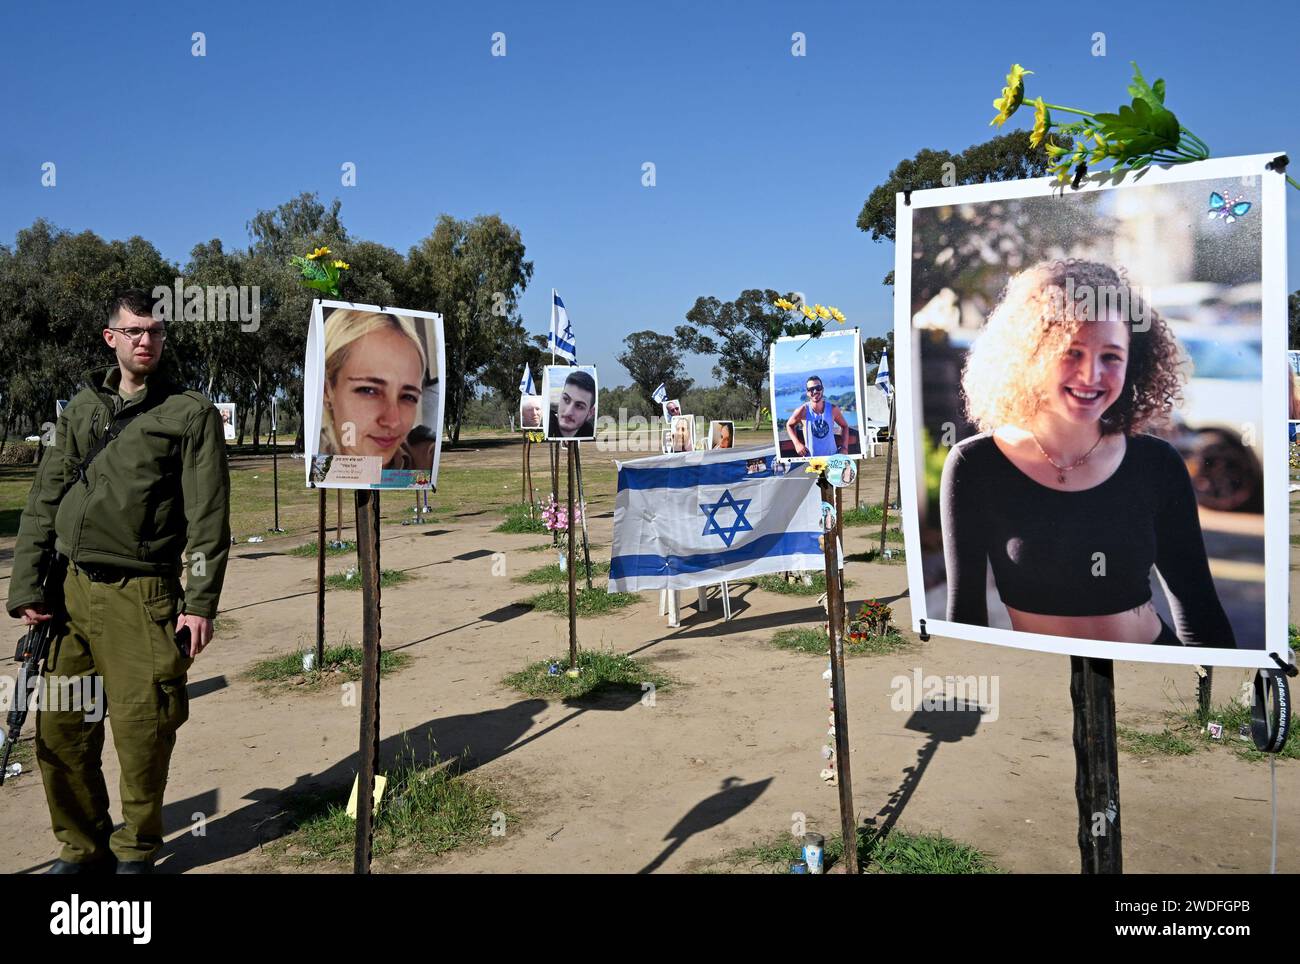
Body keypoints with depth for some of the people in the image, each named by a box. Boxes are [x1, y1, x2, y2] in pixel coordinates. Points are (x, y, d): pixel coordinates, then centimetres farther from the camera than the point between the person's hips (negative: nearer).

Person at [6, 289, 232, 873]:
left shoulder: (191, 414, 1)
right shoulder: (81, 410, 15)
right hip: (69, 590, 5)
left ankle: (136, 852, 22)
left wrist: (200, 603, -10)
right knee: (58, 728, 8)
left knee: (142, 731, 0)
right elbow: (43, 502, 13)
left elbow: (208, 517, -5)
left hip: (140, 595, -4)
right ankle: (83, 847, 27)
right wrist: (27, 587, 3)